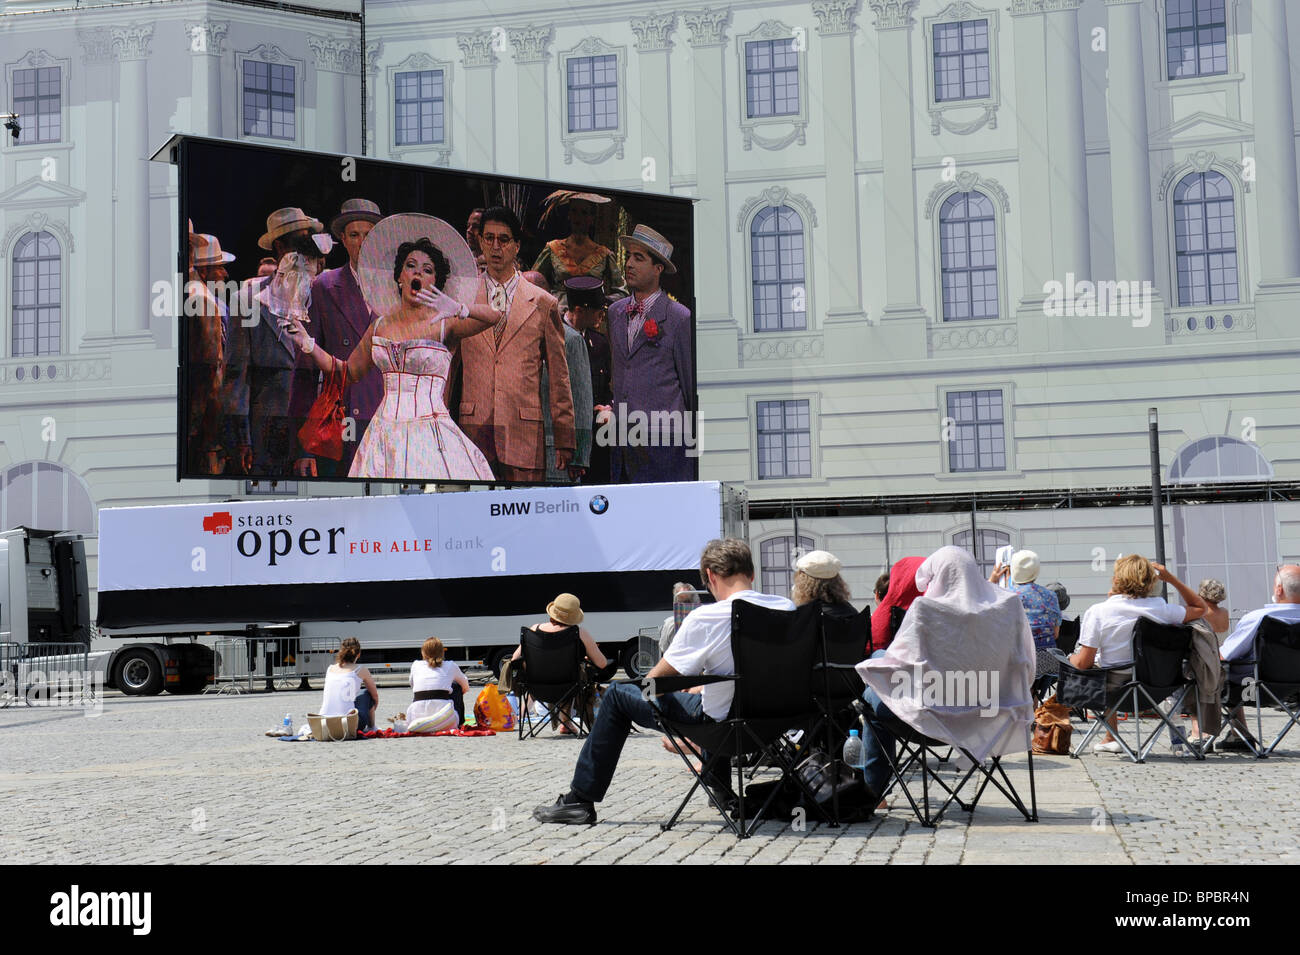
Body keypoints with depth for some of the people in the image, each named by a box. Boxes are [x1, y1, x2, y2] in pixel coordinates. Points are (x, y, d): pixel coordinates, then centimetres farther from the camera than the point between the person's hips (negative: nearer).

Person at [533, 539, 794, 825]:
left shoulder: (705, 617, -20)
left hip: (721, 721, -6)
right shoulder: (787, 608, -5)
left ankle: (580, 800, 17)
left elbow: (655, 680, -11)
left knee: (617, 694, 13)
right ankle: (723, 791, 47)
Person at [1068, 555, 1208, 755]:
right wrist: (1171, 579, 10)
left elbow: (1083, 663, -17)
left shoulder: (1097, 612, -19)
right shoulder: (1158, 607, -9)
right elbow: (1201, 608, 9)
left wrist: (1072, 658, 6)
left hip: (1114, 689, -4)